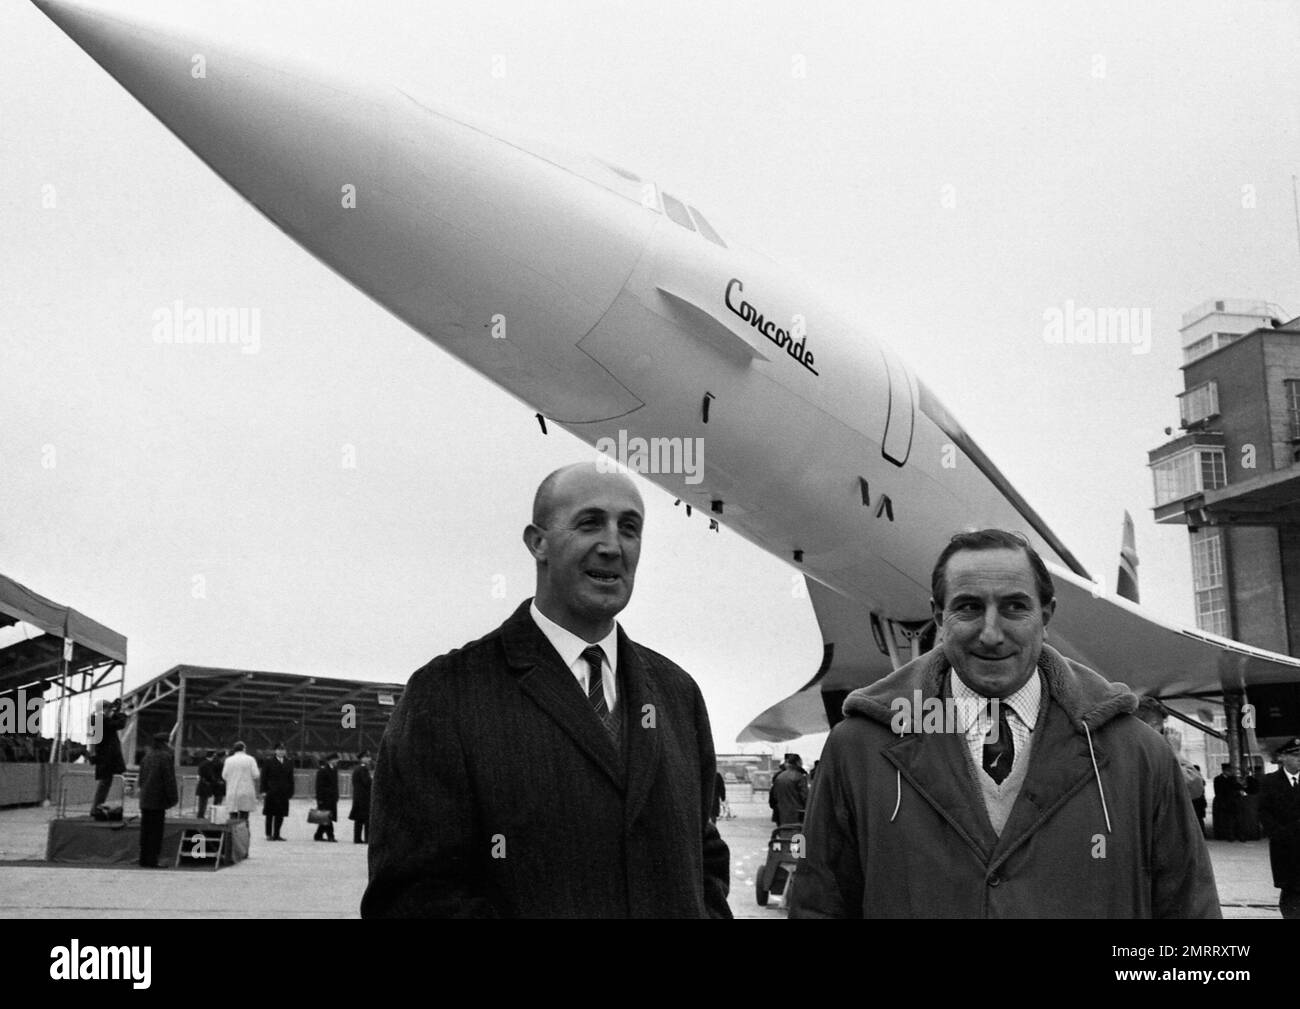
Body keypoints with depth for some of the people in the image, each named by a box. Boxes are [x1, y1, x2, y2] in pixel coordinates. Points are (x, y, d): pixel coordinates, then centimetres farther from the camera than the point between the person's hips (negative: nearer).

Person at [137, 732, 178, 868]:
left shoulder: (147, 756, 12)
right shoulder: (166, 756, -12)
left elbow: (141, 778, 17)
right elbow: (169, 779, -14)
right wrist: (171, 798, -10)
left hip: (145, 799, 7)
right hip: (158, 800, -7)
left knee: (145, 829, 12)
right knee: (156, 830, -2)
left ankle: (144, 859, 17)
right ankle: (151, 861, -2)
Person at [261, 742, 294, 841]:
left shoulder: (288, 764, 11)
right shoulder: (269, 763, 0)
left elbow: (291, 780, 12)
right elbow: (264, 778, -1)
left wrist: (291, 792, 6)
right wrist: (264, 791, -7)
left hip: (283, 793, 3)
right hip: (271, 792, -3)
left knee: (280, 815, 3)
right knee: (270, 814, 2)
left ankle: (276, 834, 10)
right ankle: (269, 834, 9)